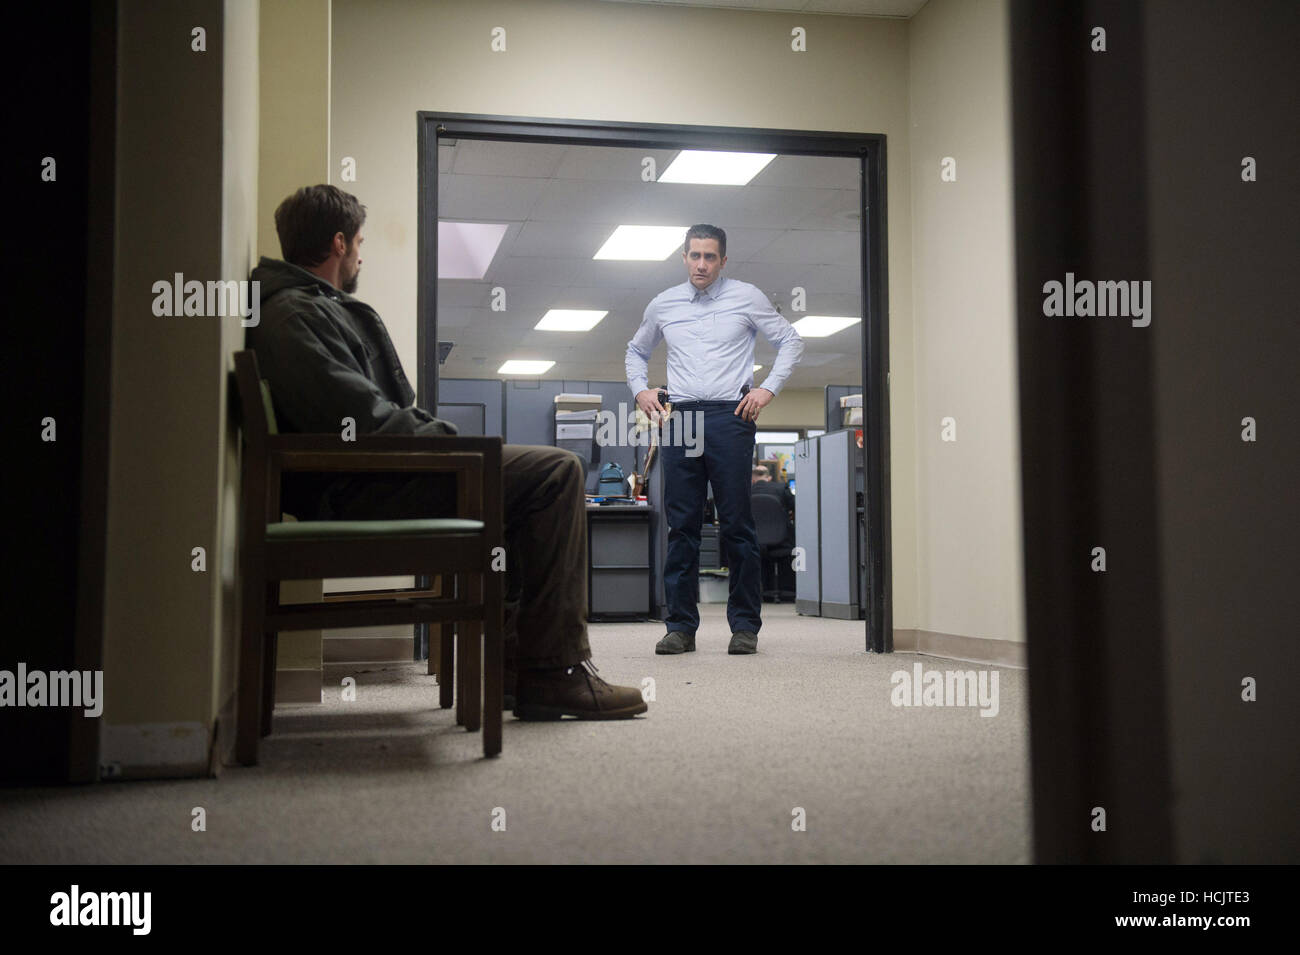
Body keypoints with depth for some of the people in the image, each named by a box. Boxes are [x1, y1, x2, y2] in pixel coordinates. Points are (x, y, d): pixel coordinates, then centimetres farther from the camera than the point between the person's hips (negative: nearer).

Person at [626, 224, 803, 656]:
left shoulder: (746, 297, 7)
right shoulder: (663, 305, 15)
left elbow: (790, 340, 11)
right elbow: (636, 351, 30)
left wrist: (768, 388, 0)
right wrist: (639, 389, 12)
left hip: (730, 415, -2)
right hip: (679, 418, 3)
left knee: (737, 523, -4)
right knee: (681, 524, 1)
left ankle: (745, 626, 3)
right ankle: (681, 627, 5)